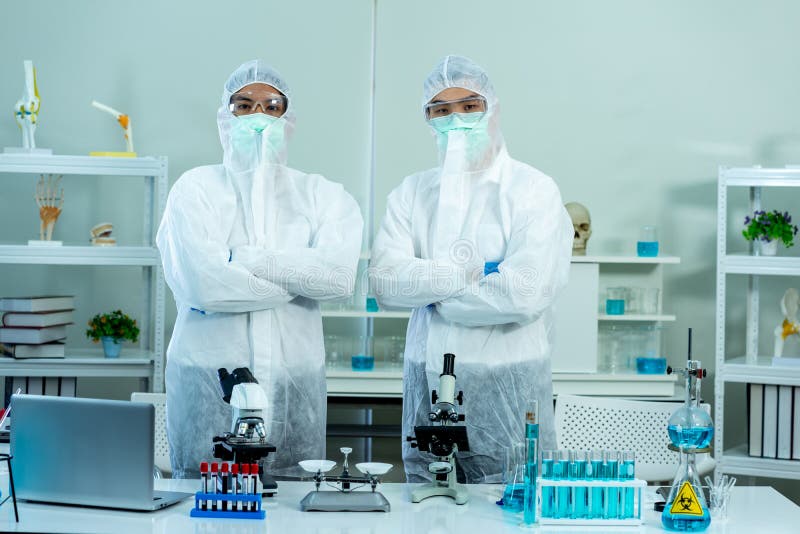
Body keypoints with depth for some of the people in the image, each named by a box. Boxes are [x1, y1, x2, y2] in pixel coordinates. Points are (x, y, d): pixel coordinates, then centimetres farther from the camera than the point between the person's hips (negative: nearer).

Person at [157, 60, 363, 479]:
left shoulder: (319, 194, 10)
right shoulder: (196, 188, 3)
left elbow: (340, 274, -10)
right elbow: (202, 282, -13)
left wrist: (245, 258, -12)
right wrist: (300, 278, -5)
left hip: (295, 379, 2)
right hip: (209, 377, -1)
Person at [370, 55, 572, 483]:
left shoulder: (533, 190, -2)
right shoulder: (413, 192, 12)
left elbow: (525, 293, -15)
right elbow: (385, 281, -2)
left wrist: (429, 290, -5)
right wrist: (467, 272, -12)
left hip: (507, 383, -4)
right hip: (426, 383, 4)